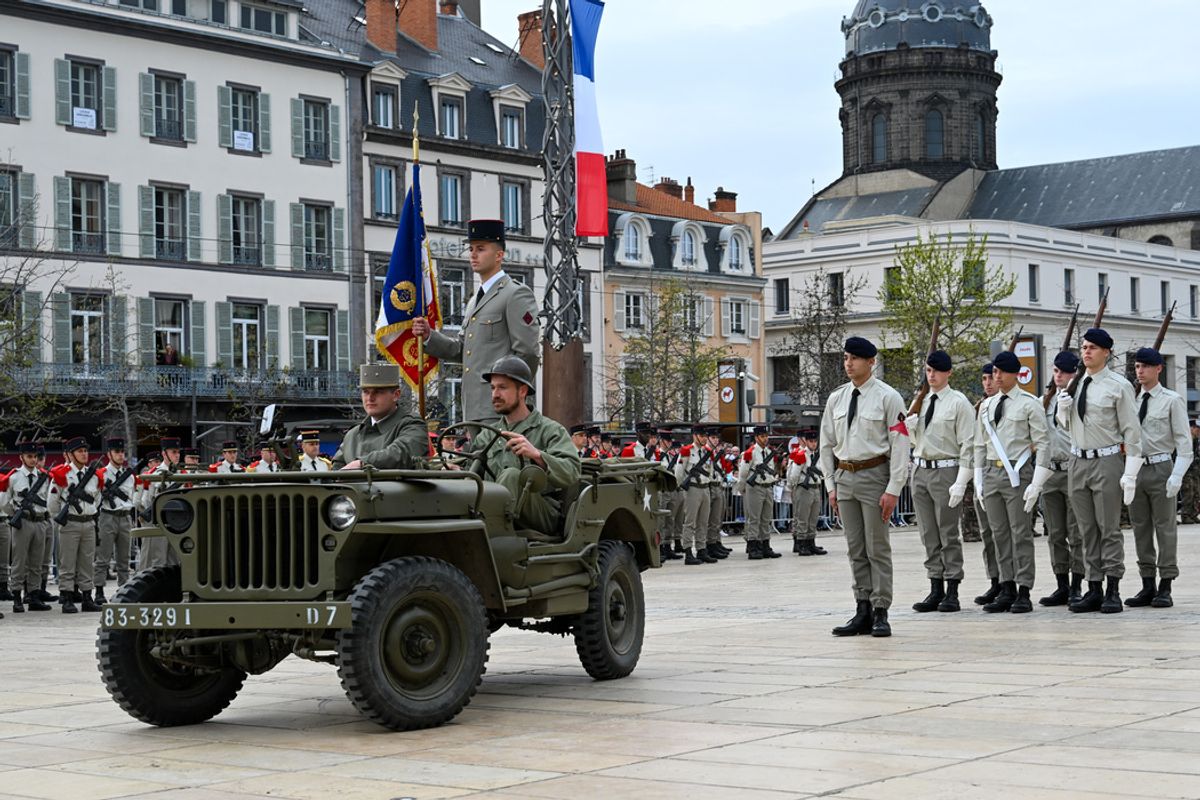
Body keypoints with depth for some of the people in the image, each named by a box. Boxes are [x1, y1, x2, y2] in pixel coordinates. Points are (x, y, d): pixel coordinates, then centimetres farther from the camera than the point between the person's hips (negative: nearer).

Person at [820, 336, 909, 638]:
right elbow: (827, 444, 16)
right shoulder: (836, 398, 11)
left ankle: (880, 614, 3)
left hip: (874, 475, -5)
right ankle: (863, 611, 13)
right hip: (844, 476, 5)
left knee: (877, 548, -2)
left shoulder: (887, 397, -6)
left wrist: (893, 490, -13)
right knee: (855, 550, 8)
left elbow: (900, 445, -8)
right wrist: (831, 485, 10)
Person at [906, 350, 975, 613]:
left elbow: (967, 444, -9)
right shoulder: (920, 402, 14)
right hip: (920, 470, 7)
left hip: (946, 470, -6)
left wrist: (961, 482, -16)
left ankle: (952, 592, 0)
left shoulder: (959, 403, -6)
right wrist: (911, 429, 0)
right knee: (929, 534, 8)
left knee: (949, 534, -4)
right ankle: (936, 589, 13)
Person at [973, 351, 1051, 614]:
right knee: (1000, 534, 8)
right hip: (991, 472, 6)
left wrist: (1036, 484, -12)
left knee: (1021, 533, -3)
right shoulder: (986, 406, 13)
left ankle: (1023, 592, 0)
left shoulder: (1029, 404, -3)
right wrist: (978, 481, 11)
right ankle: (1007, 590, 14)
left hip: (1017, 472, -6)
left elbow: (1043, 444, -6)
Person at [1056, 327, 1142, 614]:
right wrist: (1063, 408, -1)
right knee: (1088, 530, 8)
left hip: (1107, 461, -6)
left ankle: (1113, 592, 0)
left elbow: (1132, 431, -7)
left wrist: (1130, 474, -13)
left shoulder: (1119, 386, -6)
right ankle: (1094, 590, 12)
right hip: (1078, 461, 6)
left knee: (1109, 528, -3)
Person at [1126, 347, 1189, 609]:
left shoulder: (1172, 400, -2)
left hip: (1160, 467, -5)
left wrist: (1177, 475, -15)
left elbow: (1184, 440, -6)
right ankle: (1147, 586, 14)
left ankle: (1165, 588, 0)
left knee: (1165, 527, -2)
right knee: (1141, 529, 7)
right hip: (1136, 468, 5)